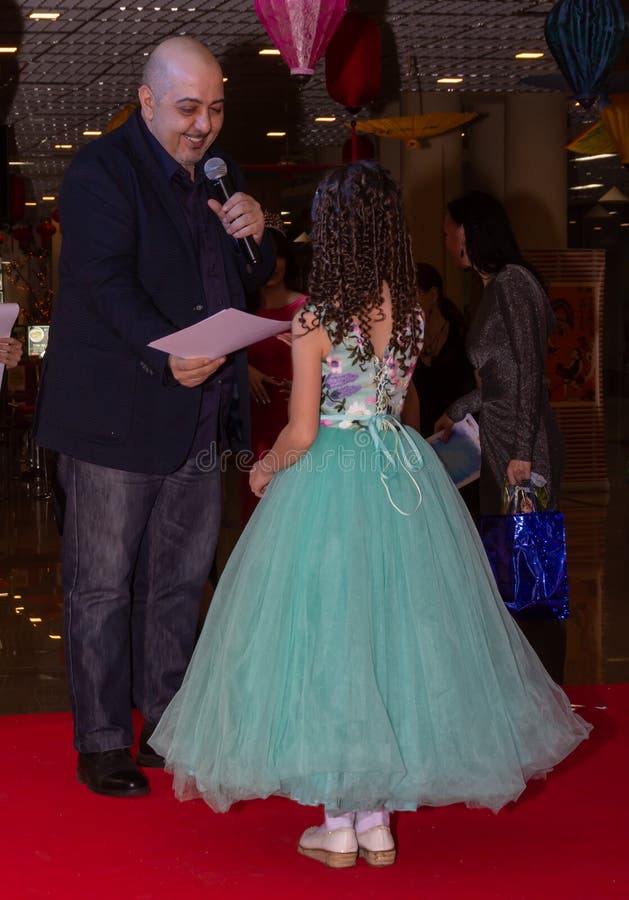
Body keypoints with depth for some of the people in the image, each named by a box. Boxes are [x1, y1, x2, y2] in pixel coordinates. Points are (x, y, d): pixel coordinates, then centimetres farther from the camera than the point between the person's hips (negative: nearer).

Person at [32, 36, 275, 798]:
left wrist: (254, 235, -2)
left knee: (179, 580, 15)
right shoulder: (101, 171, -9)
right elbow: (107, 281, -20)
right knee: (103, 586, 1)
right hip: (115, 417, -7)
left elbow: (249, 283, 20)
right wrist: (164, 353, -33)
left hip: (197, 419, 7)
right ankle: (100, 745, 11)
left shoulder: (216, 172, 14)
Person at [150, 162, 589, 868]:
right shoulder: (411, 311, 1)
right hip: (403, 478, 5)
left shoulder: (316, 320, -15)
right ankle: (379, 823, 18)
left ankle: (339, 828, 12)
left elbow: (301, 434, -14)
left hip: (330, 486, -5)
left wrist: (266, 468, 7)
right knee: (395, 625, 12)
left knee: (327, 634, 5)